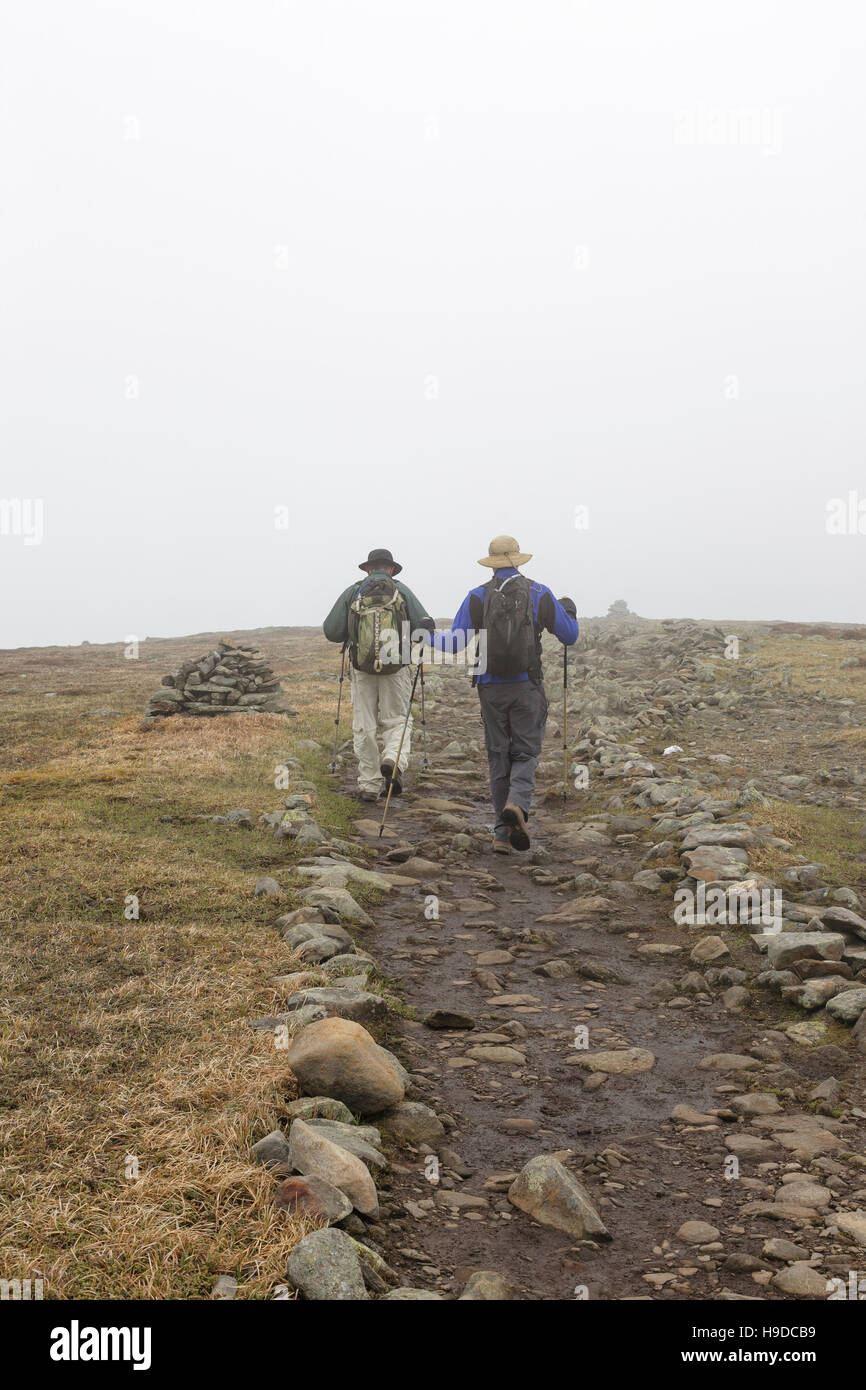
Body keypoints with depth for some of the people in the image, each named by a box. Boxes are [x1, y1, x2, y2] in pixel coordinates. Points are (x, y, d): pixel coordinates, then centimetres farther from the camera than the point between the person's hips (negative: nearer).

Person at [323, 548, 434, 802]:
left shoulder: (352, 593, 2)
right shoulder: (402, 592, 1)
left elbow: (331, 631, -2)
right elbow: (425, 627, -5)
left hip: (362, 670, 1)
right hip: (396, 669, -1)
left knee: (365, 727, 9)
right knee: (397, 720, 13)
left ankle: (369, 785, 11)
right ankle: (393, 761, -14)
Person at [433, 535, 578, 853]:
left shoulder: (478, 597, -1)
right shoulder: (540, 594, 1)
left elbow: (456, 643, -4)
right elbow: (570, 636, 7)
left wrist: (428, 637, 15)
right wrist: (569, 610, 28)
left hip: (491, 688, 1)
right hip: (527, 687, -1)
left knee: (498, 756, 10)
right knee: (526, 752, 8)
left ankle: (503, 832, 9)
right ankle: (517, 803, -22)